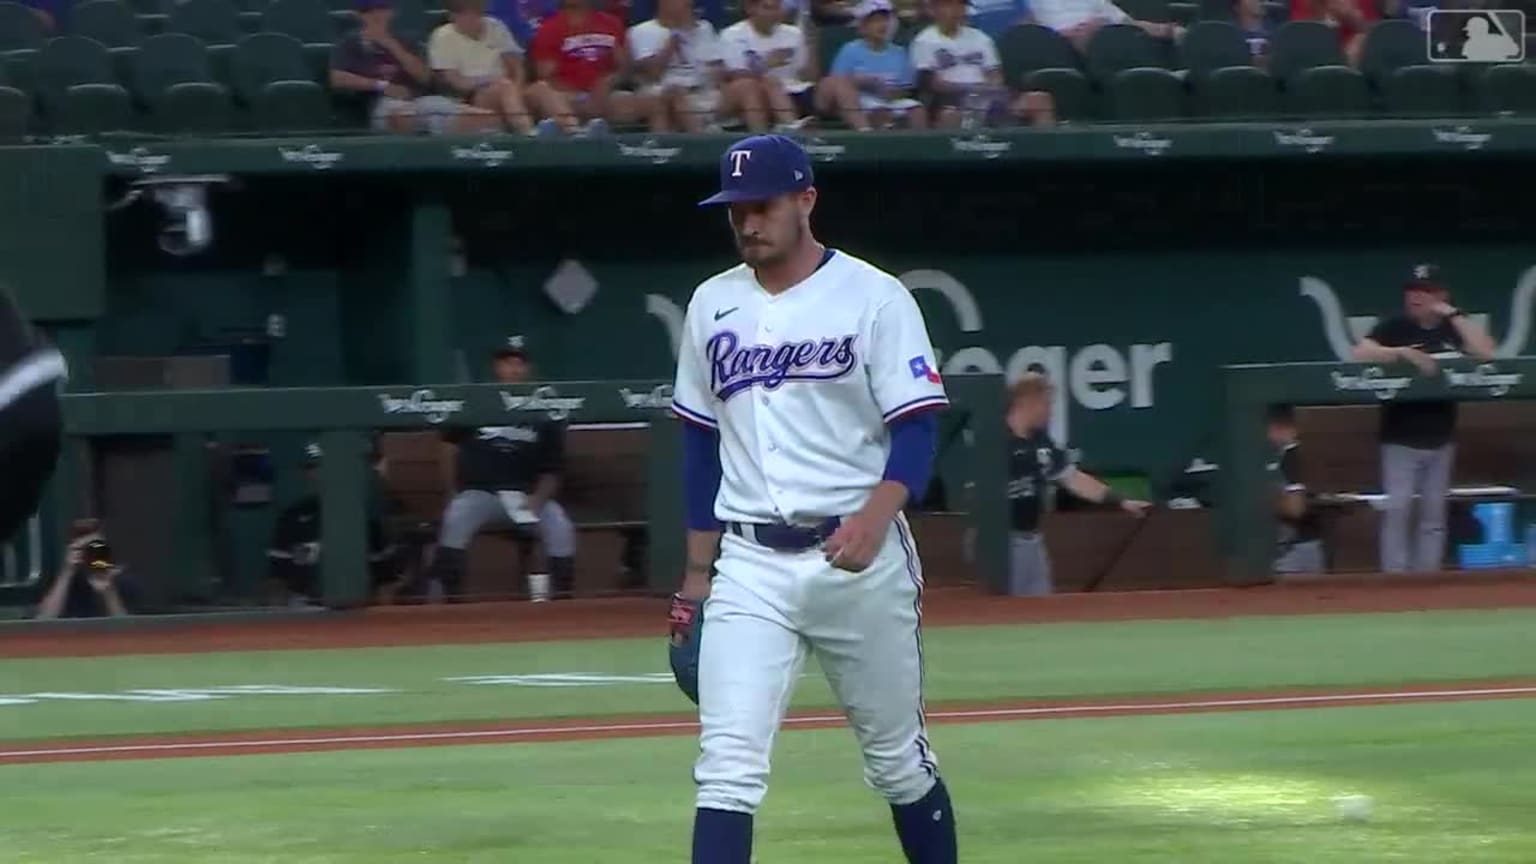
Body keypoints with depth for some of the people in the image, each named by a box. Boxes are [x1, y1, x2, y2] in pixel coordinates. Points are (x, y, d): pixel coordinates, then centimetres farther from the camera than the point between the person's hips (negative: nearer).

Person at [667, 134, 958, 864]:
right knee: (728, 761, -11)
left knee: (898, 756, 10)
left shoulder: (873, 297, -4)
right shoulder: (713, 305, 9)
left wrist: (875, 517, -27)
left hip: (859, 558, -2)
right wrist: (696, 574, 13)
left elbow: (916, 428, -9)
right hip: (749, 564, 3)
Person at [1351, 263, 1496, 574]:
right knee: (1396, 510, -9)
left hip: (1440, 439, 3)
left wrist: (1453, 315, -11)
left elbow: (1487, 354, -10)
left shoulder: (1452, 328, 6)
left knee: (1434, 513, 7)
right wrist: (1405, 353, -26)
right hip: (1401, 437, -3)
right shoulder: (1394, 326, -2)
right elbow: (1361, 354, -17)